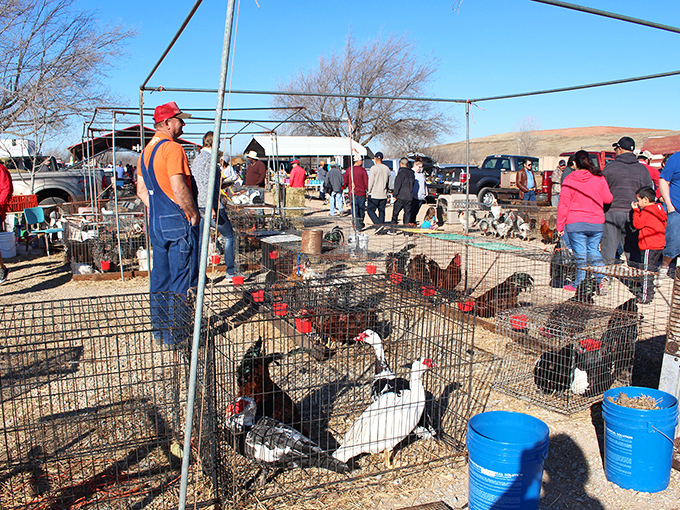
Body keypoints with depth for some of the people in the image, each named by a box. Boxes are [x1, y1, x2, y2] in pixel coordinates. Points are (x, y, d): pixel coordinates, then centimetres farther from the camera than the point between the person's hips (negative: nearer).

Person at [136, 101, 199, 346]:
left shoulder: (146, 151, 14)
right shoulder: (172, 148, -15)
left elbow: (142, 190, 17)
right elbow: (179, 189, -22)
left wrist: (157, 213, 18)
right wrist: (194, 214, -11)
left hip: (156, 222, 9)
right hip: (178, 221, -9)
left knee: (160, 278, 14)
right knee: (181, 280, -1)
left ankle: (159, 330, 23)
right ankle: (175, 334, 5)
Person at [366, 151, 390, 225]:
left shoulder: (374, 168, -10)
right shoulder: (387, 169, 9)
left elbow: (371, 181, -10)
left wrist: (369, 191, 0)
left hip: (374, 194, -6)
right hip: (384, 195, 6)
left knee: (370, 210, 1)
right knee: (382, 211, 11)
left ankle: (378, 223, -13)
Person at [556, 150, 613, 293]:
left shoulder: (569, 180, -4)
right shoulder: (599, 178, 2)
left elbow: (563, 204, -5)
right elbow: (608, 199, 7)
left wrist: (560, 226, 0)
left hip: (575, 223, -3)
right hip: (597, 223, 3)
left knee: (580, 254, 2)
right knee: (593, 251, 14)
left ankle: (579, 283, 7)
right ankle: (603, 277, -4)